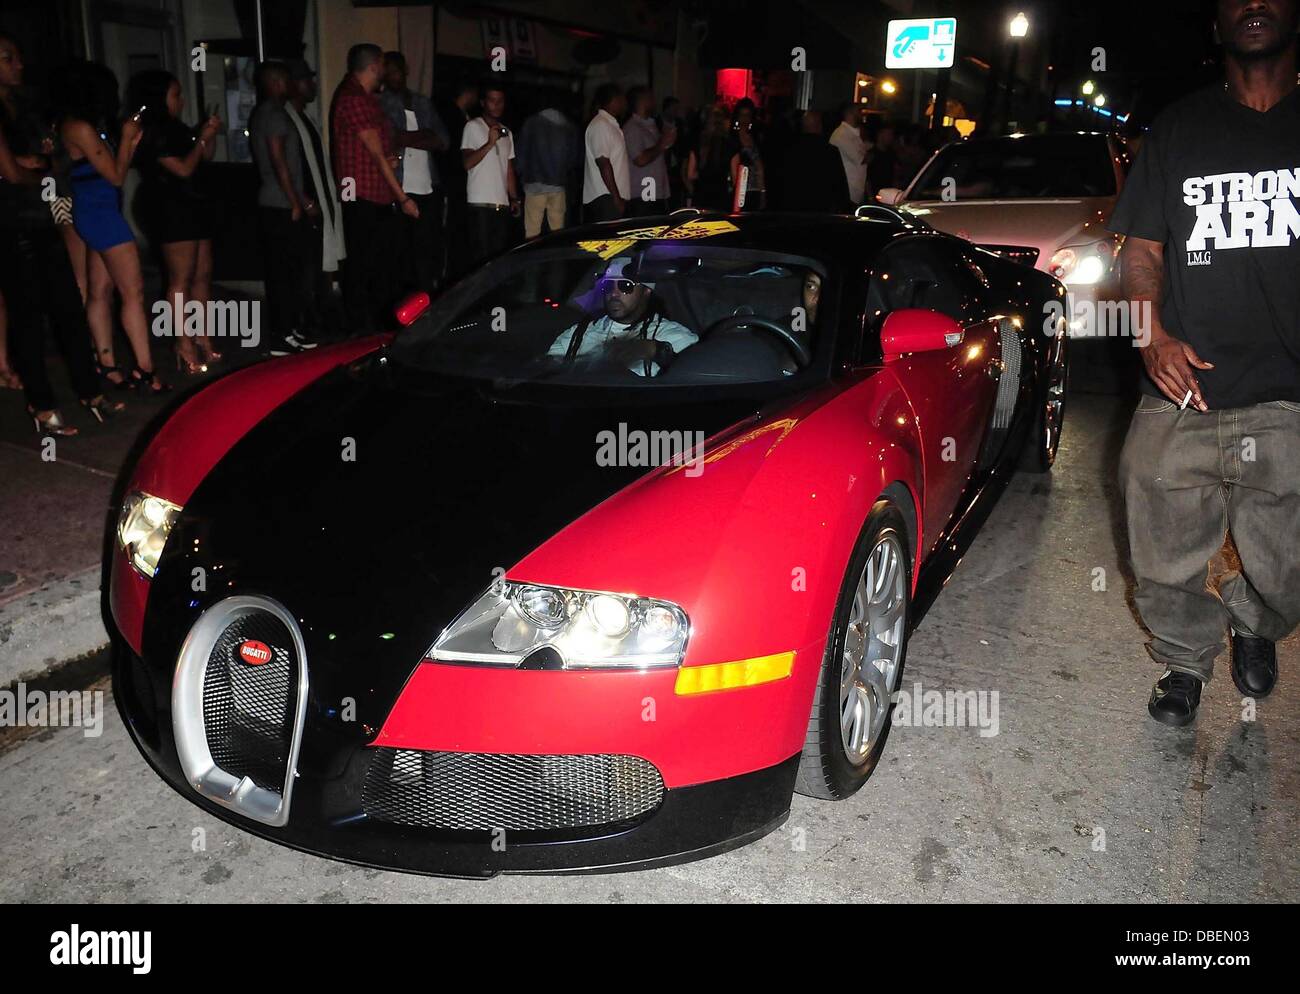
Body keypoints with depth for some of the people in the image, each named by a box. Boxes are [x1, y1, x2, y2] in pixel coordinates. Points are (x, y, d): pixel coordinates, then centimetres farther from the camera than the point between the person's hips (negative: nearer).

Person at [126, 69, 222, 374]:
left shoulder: (175, 129, 16)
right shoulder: (151, 133, -11)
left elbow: (205, 158, 22)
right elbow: (184, 169, -17)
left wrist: (210, 135, 5)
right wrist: (202, 139, -8)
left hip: (193, 206, 9)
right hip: (170, 210, -9)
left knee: (203, 274, 10)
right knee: (181, 280, -8)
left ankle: (203, 338, 17)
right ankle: (185, 346, -5)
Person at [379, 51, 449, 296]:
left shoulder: (424, 103, 20)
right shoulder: (379, 104, 6)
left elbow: (442, 140, 11)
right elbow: (390, 138, -8)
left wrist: (408, 138, -2)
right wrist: (424, 136, -1)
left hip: (429, 188, 4)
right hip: (398, 189, -4)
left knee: (429, 248, 3)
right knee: (402, 249, -4)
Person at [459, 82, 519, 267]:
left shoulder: (506, 132, 21)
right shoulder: (473, 127, 1)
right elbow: (467, 163, -9)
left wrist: (514, 199, 12)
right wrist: (490, 143, -17)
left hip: (502, 205, 6)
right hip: (480, 204, -6)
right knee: (481, 258, -9)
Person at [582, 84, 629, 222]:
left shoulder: (611, 124, 21)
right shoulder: (600, 125, -11)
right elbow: (603, 163, -18)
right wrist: (616, 197, -20)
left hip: (612, 196, 10)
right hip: (605, 199, -10)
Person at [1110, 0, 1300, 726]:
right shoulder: (1181, 128, 11)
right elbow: (1142, 246, 10)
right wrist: (1156, 334, -8)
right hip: (1184, 392, 1)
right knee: (1171, 557, 7)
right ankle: (1186, 664, 31)